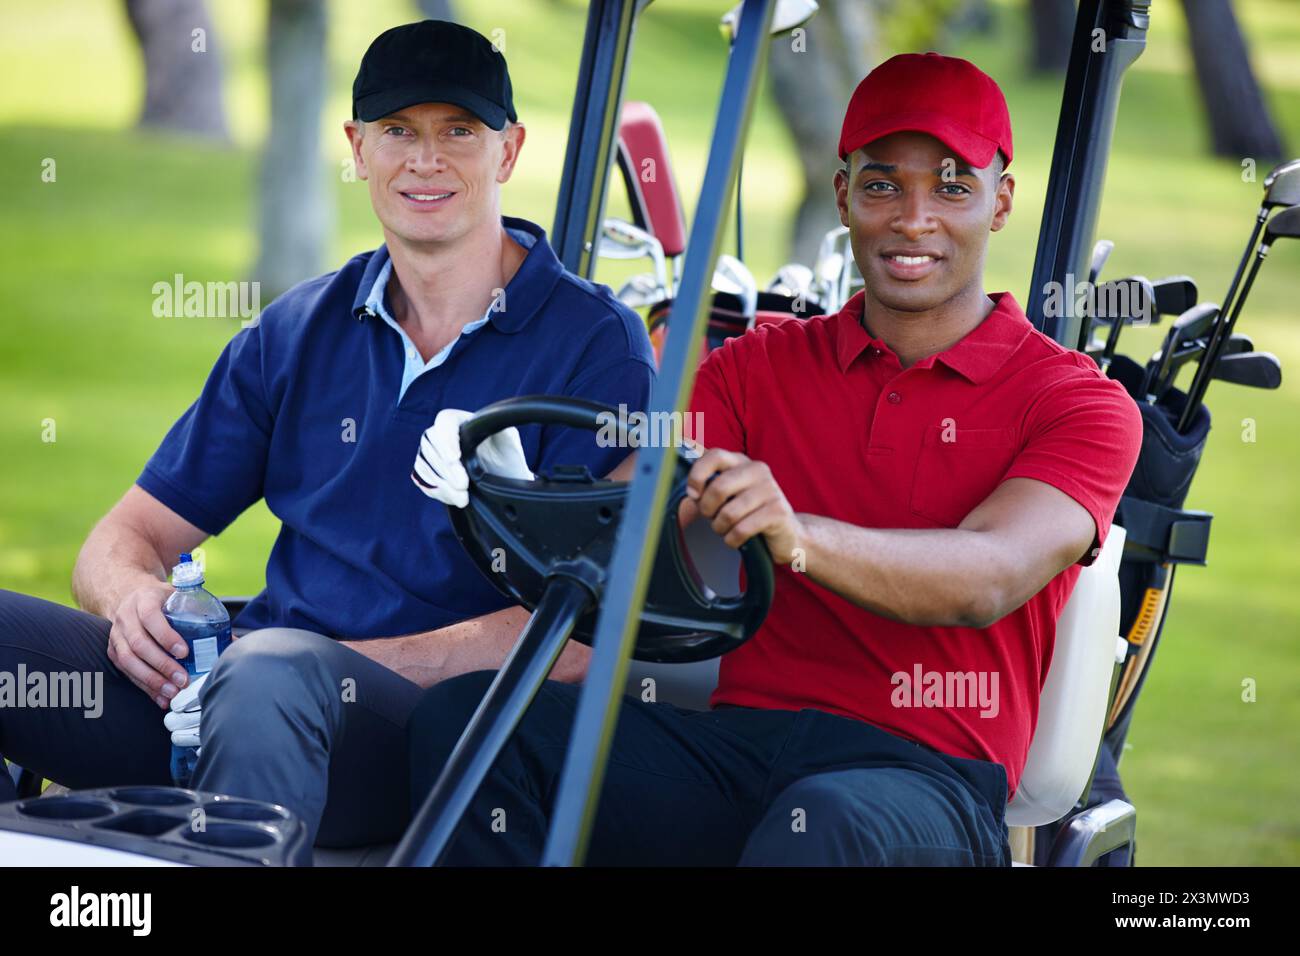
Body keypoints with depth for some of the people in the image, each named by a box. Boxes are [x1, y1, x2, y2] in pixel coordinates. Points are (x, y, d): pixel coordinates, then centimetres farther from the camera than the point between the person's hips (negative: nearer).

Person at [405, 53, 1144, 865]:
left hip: (926, 773, -4)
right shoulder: (761, 366, 20)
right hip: (739, 739, 5)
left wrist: (800, 539, -33)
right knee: (463, 715, -20)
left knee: (824, 820, -41)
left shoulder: (1081, 404, 6)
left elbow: (989, 579, -14)